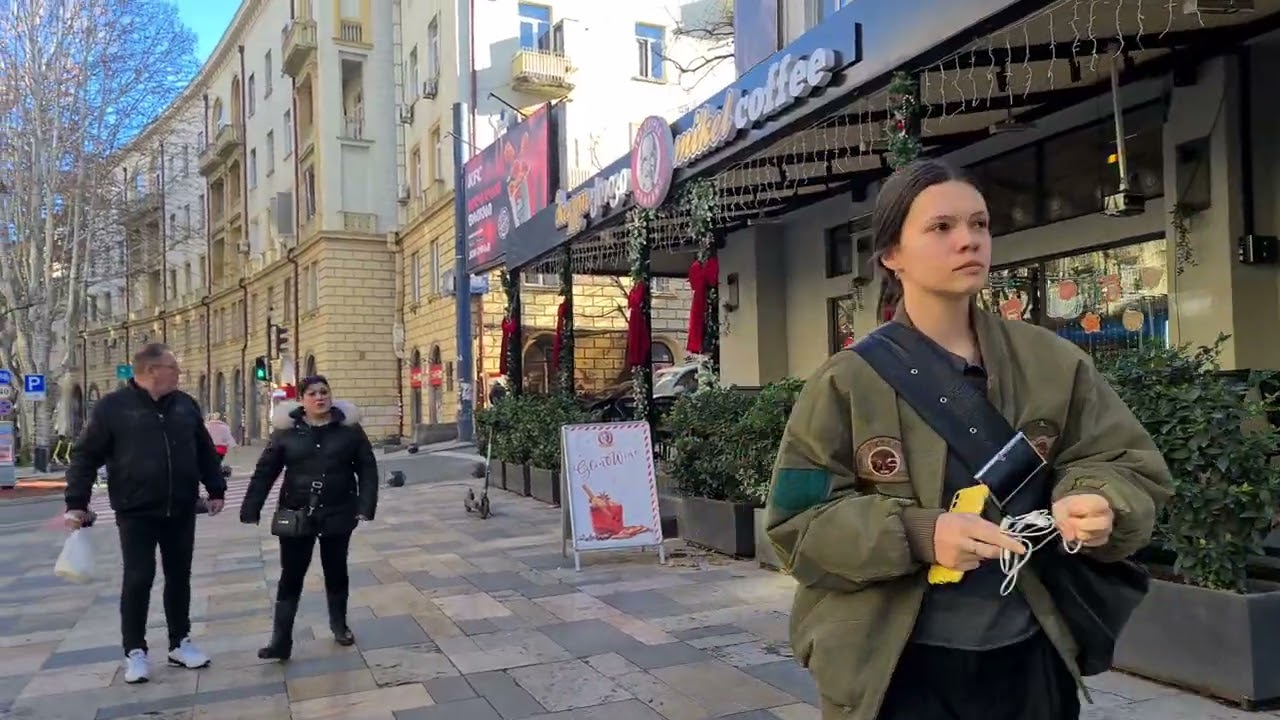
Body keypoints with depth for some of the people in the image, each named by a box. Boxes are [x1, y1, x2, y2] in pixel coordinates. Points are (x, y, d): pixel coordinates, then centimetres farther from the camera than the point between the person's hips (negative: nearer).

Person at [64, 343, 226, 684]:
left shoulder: (185, 404, 6)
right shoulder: (113, 406, -6)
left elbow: (205, 451, 14)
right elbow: (85, 455, -4)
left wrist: (216, 489, 12)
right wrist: (77, 502, -9)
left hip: (181, 511, 4)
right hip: (136, 512, -4)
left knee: (179, 578, 11)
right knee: (138, 580, 0)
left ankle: (180, 642, 23)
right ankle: (135, 651, 14)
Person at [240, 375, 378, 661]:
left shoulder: (349, 428, -2)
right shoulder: (287, 430, -2)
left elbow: (367, 468, -1)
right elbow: (265, 471, -1)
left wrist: (366, 506, -11)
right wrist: (251, 509, -7)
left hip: (337, 514, 1)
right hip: (296, 515, 0)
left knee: (336, 572, 14)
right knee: (291, 576, 1)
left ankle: (339, 624, 32)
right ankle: (281, 641, 5)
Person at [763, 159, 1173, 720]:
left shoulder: (1054, 364, 0)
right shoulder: (847, 382, -8)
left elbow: (1130, 466, 4)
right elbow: (797, 520, -10)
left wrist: (1096, 503, -19)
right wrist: (917, 534, -25)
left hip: (1028, 658, 3)